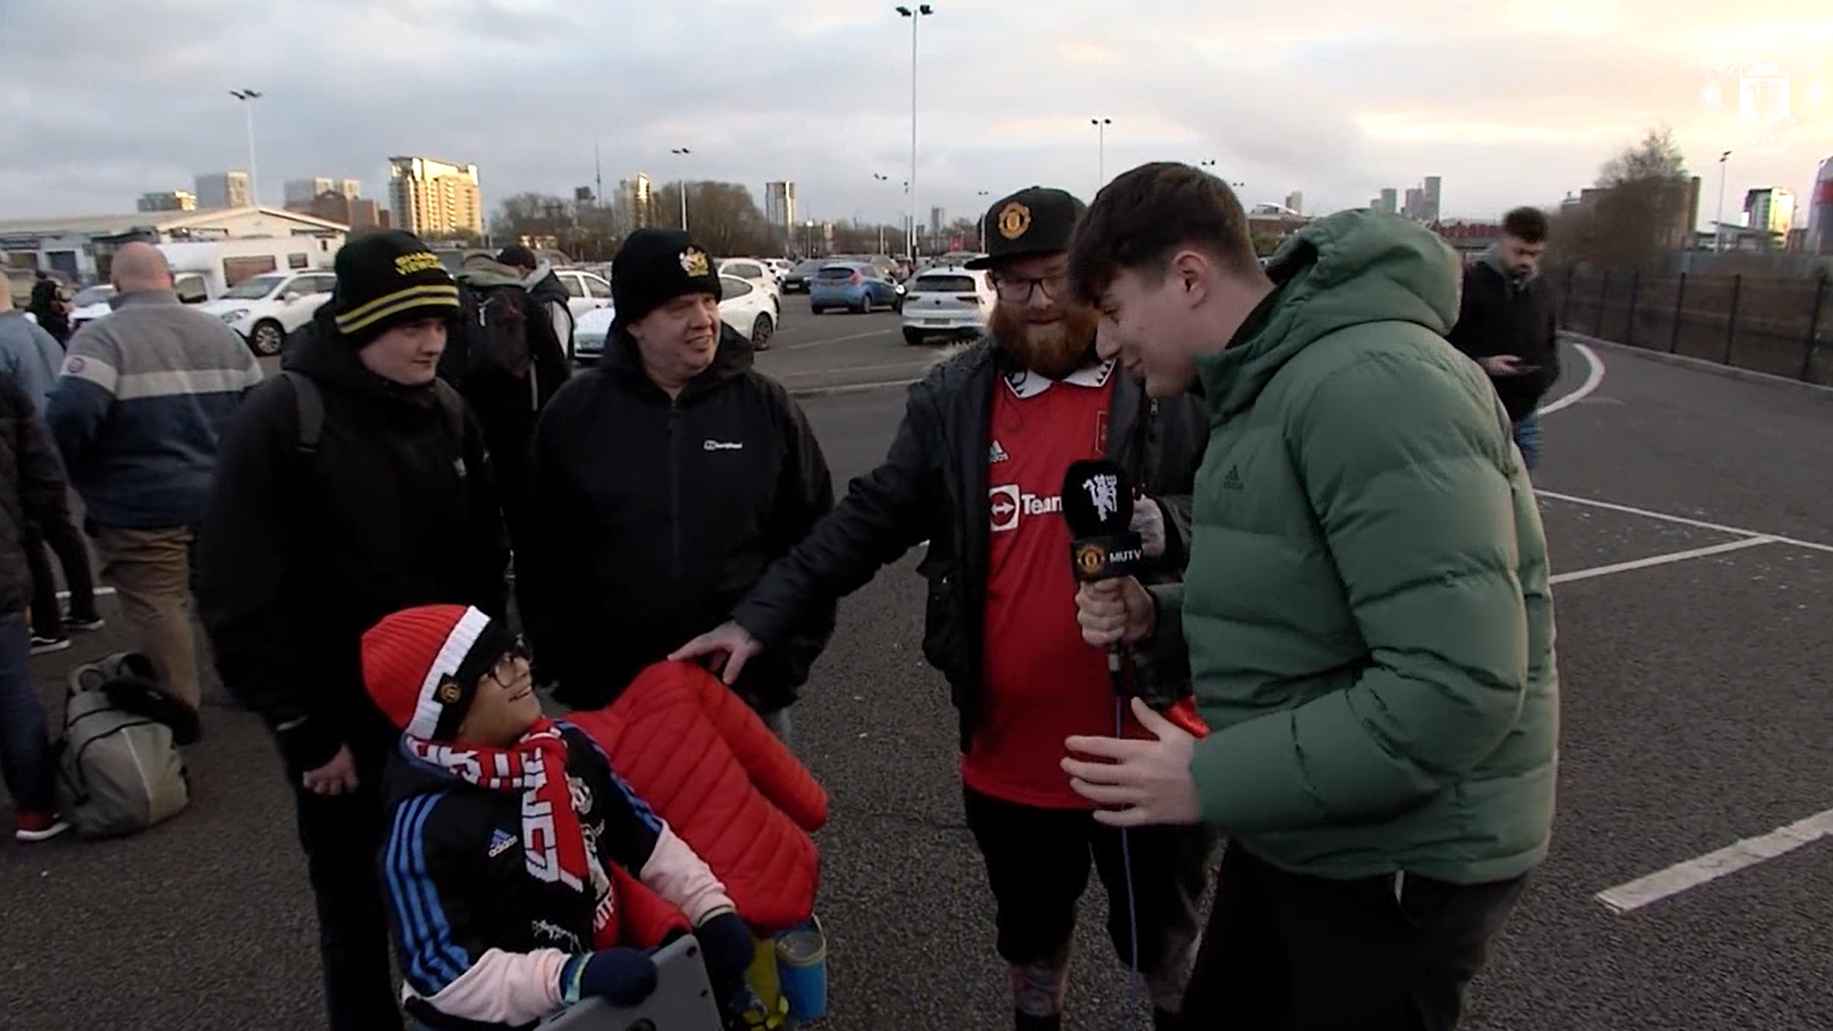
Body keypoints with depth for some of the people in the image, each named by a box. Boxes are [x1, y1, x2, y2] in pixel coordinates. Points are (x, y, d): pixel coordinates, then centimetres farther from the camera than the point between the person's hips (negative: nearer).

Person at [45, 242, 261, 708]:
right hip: (221, 498, 6)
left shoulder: (102, 336, -13)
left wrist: (85, 478, -8)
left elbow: (69, 415, -26)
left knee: (158, 610, 3)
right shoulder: (220, 332, 7)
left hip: (142, 509, -6)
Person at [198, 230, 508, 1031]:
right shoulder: (279, 423, -15)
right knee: (359, 909, 13)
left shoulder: (448, 412, 3)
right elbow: (238, 597, -15)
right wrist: (305, 730, -13)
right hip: (343, 725, -4)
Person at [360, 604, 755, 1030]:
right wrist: (572, 977, -29)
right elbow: (442, 971, -19)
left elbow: (646, 838, 6)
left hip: (608, 959, 5)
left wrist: (712, 908, -4)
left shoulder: (563, 746, -2)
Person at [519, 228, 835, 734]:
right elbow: (545, 556, 2)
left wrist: (789, 663, -2)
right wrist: (568, 671, 0)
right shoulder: (575, 413, -3)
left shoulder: (766, 405, -3)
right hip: (613, 696, 0)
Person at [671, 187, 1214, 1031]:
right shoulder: (953, 398, 0)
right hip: (1009, 750, 3)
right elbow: (870, 520, 0)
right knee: (1030, 931, 26)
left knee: (1163, 935, 21)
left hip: (1146, 741, -2)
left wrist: (1165, 527, -28)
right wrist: (762, 617, -6)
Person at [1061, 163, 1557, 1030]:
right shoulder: (1260, 391, 7)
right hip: (1292, 834, 9)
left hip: (1398, 863, -9)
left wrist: (1211, 781, -25)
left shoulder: (1370, 386, -26)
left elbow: (1457, 689, -32)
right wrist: (1157, 616, -3)